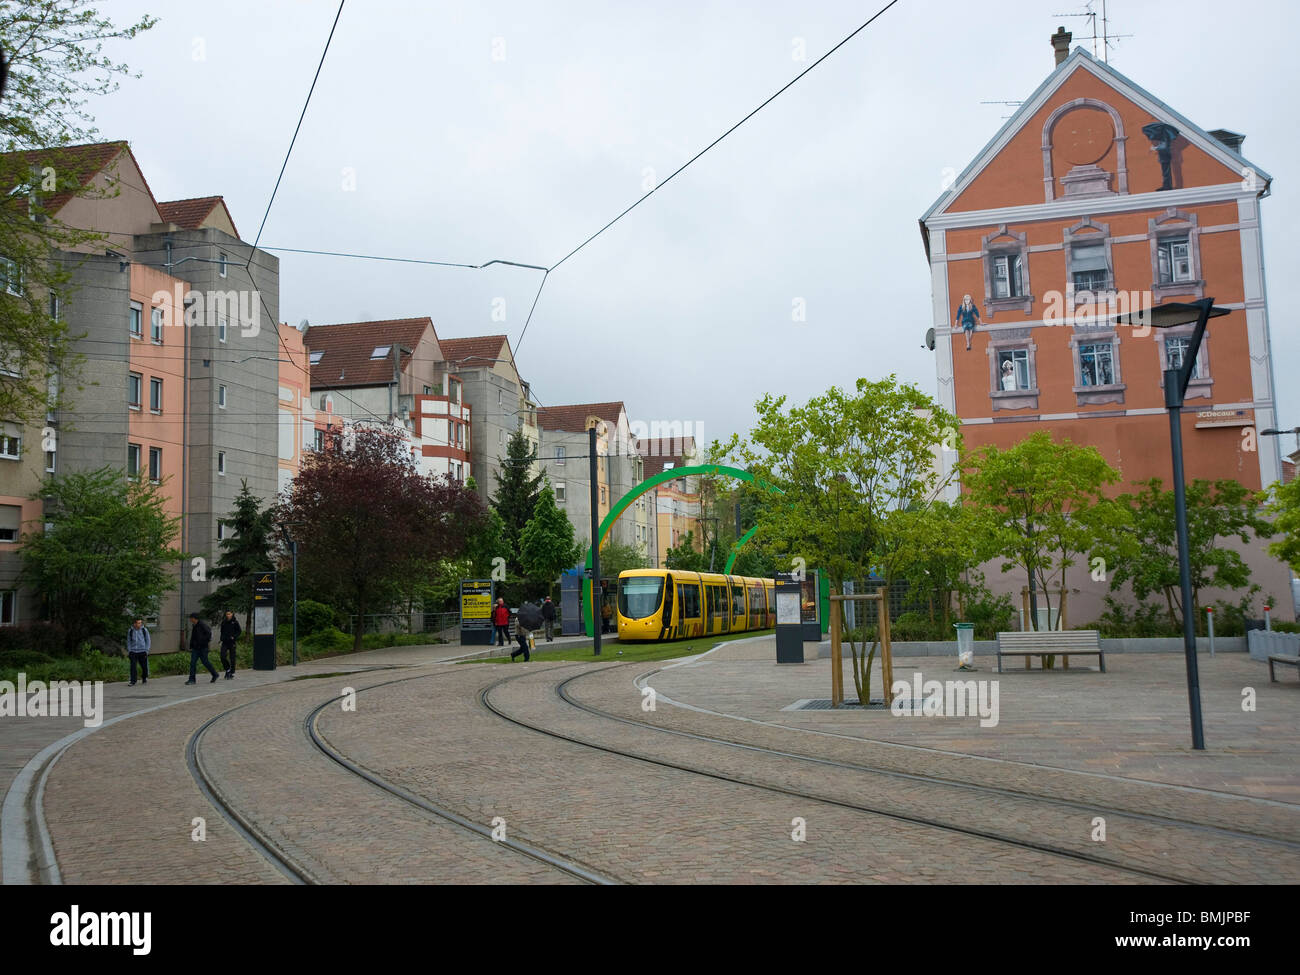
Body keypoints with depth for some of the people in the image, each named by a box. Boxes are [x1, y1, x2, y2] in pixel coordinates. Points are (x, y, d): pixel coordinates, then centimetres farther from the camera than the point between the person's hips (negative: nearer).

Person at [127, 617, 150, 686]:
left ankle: (144, 679, 28)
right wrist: (129, 651, 3)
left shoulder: (144, 630, -1)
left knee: (144, 666, 4)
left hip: (142, 652, 0)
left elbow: (148, 641, 4)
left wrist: (146, 651, -3)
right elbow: (128, 641, 11)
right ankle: (133, 682, -6)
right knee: (133, 667, -9)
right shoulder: (130, 631, 2)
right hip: (133, 652, 0)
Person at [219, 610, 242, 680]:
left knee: (232, 658, 1)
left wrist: (234, 637, -11)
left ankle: (232, 673, 12)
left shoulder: (235, 622, -3)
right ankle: (227, 669, 12)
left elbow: (239, 631, 1)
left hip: (232, 642, -3)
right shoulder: (223, 622, 7)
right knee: (222, 657, -10)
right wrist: (221, 639, 9)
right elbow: (222, 631, 19)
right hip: (225, 642, 3)